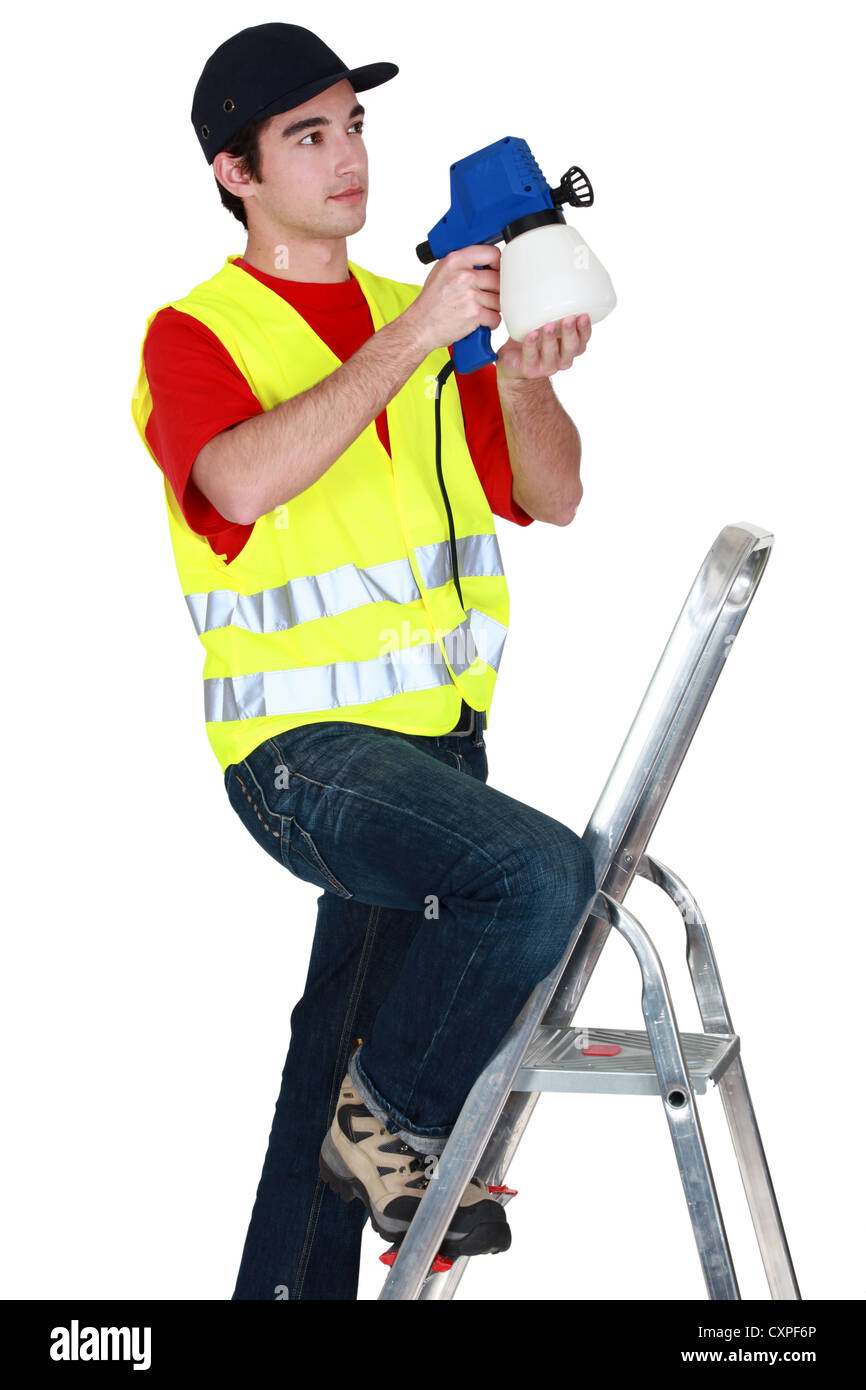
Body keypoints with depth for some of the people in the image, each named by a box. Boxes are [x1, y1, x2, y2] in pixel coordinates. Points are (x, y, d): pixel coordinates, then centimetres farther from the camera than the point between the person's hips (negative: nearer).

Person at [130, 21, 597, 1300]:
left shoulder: (421, 321, 12)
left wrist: (524, 383, -11)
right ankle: (397, 1120, -6)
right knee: (541, 870, -26)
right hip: (302, 752, -7)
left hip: (437, 742, 7)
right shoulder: (194, 336, -5)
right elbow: (245, 484, -27)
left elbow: (552, 498, 9)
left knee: (346, 1040, 13)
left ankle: (295, 1282, 26)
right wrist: (407, 342, -28)